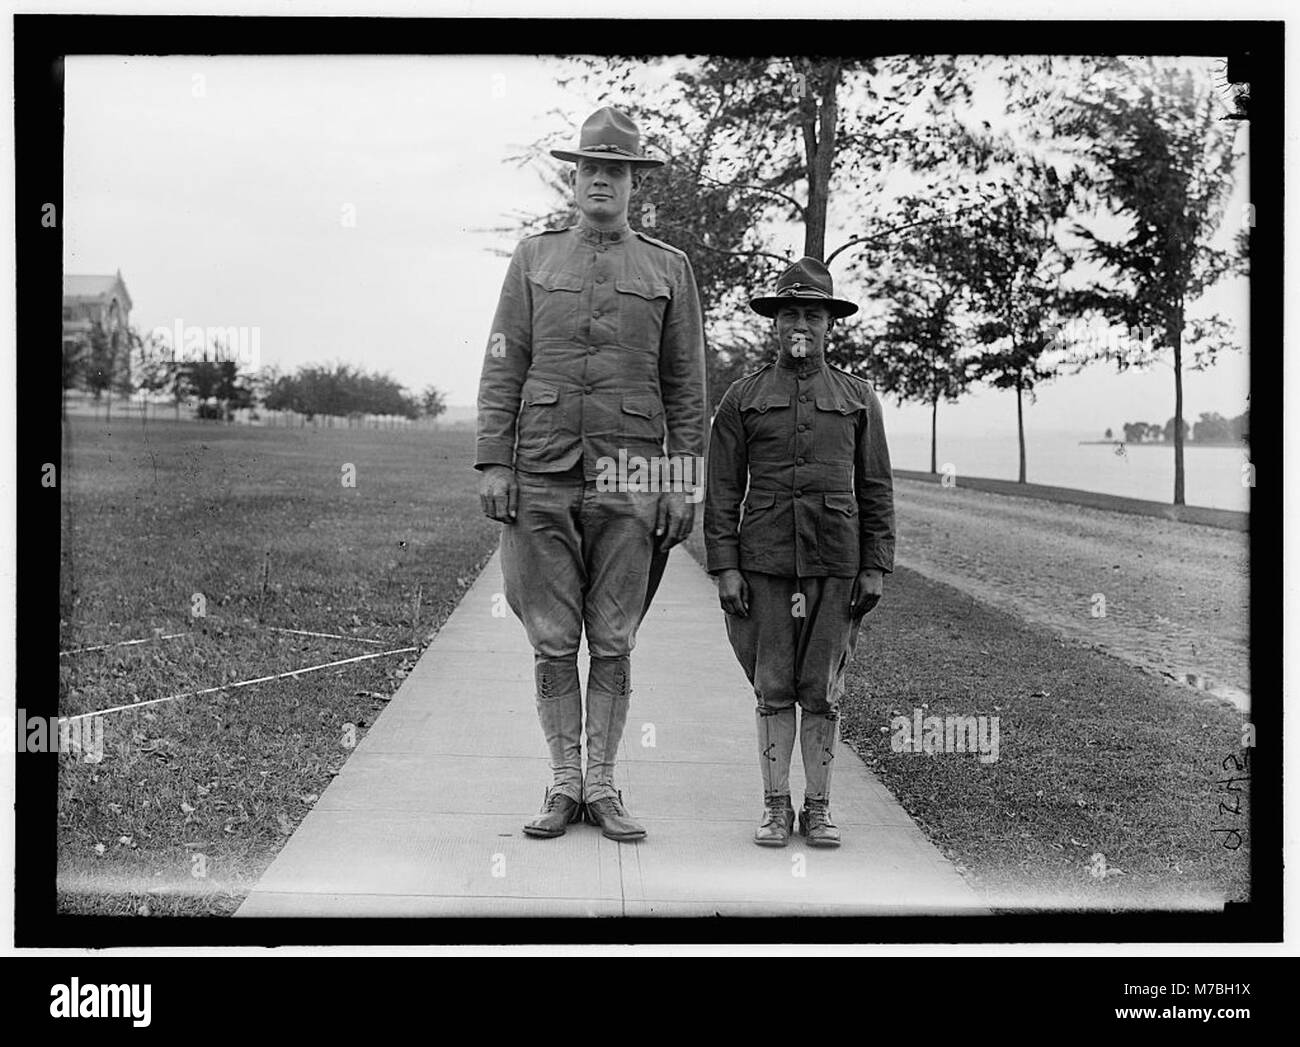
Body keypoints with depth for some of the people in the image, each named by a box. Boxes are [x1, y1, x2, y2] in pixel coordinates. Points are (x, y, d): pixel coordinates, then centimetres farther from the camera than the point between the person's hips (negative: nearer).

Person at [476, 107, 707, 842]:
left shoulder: (670, 269, 6)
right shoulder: (534, 259, 7)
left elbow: (686, 386, 5)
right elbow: (504, 368, 4)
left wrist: (686, 482, -3)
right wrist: (493, 463, -6)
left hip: (629, 481, 0)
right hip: (543, 479, 1)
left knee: (613, 642, 4)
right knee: (553, 642, 4)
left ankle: (602, 789, 13)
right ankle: (564, 788, 13)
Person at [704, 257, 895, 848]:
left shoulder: (858, 399, 9)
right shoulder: (742, 399, 6)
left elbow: (876, 489, 8)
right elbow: (722, 489, 4)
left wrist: (876, 568, 0)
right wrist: (724, 567, -4)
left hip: (835, 562, 0)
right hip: (764, 561, 0)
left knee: (822, 690, 3)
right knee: (773, 688, 3)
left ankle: (818, 807, 12)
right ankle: (775, 808, 11)